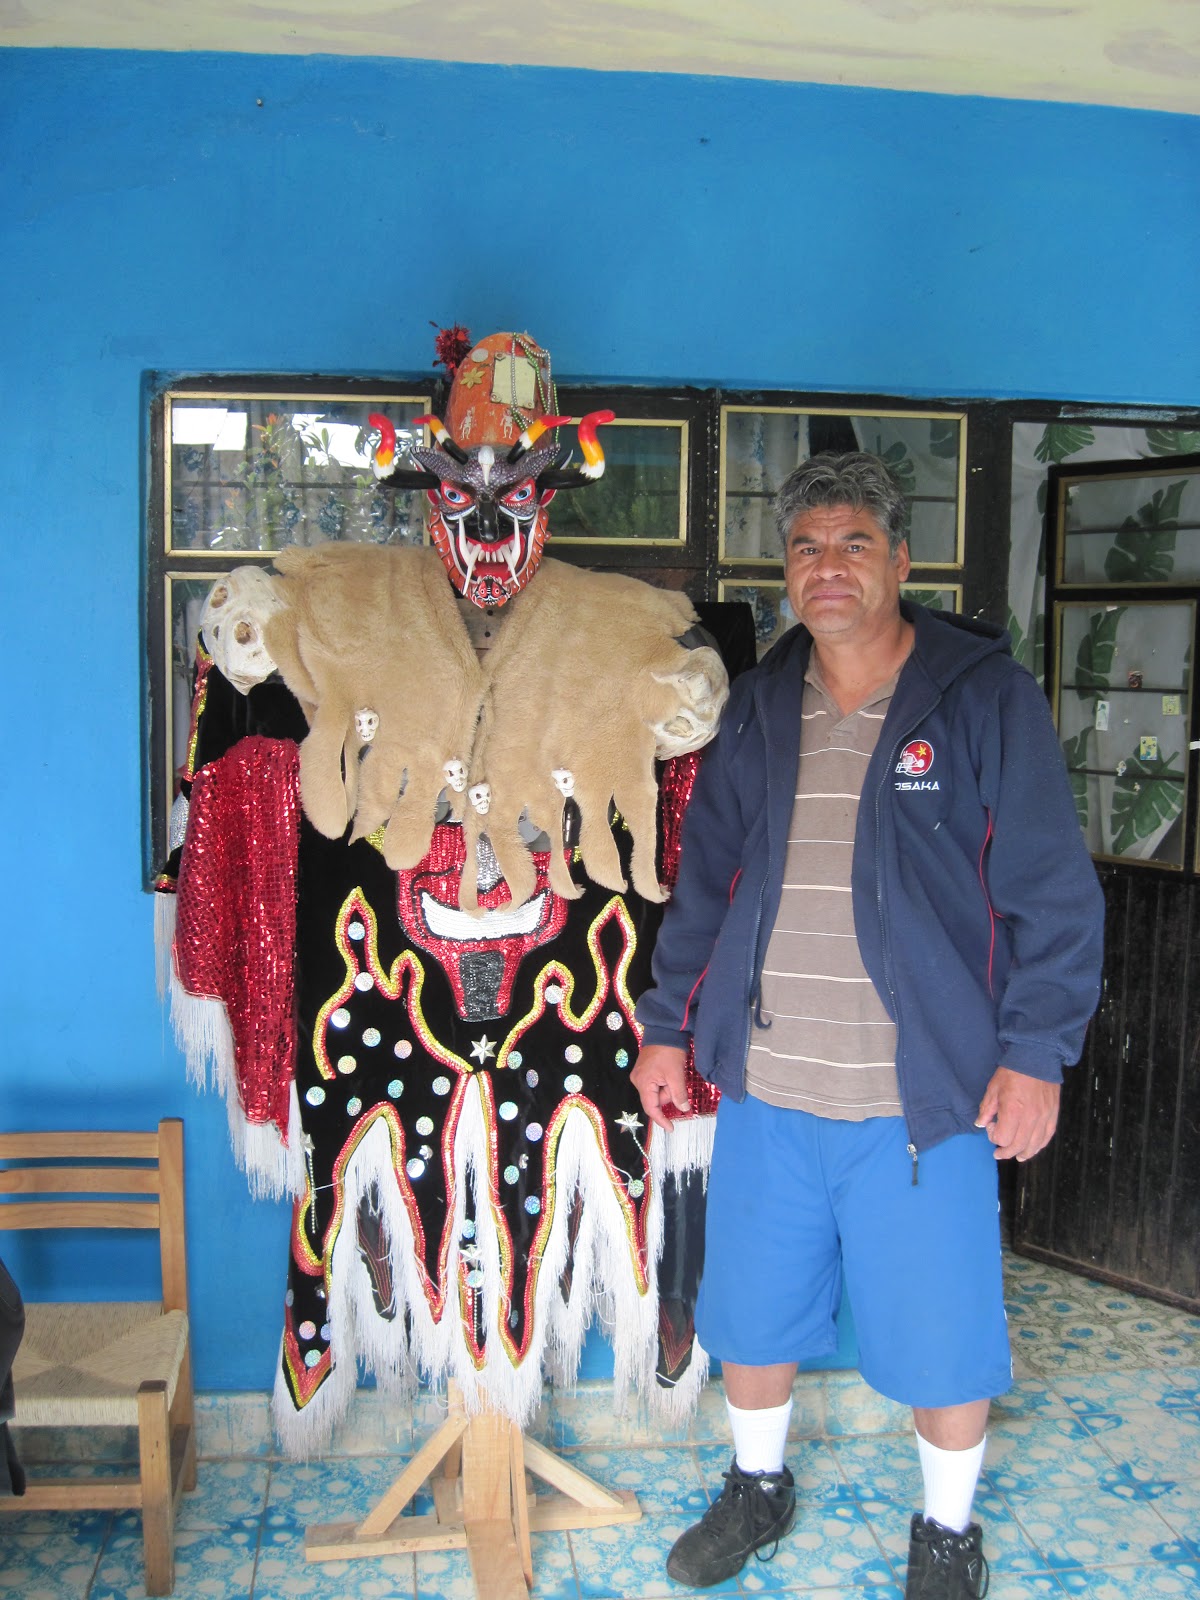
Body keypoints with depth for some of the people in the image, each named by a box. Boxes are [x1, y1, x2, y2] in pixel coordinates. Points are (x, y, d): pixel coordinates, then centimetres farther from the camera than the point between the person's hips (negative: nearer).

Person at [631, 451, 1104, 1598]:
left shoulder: (985, 696, -5)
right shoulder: (759, 706, 8)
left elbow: (1053, 893, -6)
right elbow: (702, 881, 13)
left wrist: (1035, 1051, -11)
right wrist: (666, 1025, 9)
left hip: (925, 1099, -4)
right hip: (763, 1090, 4)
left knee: (940, 1331, 9)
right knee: (751, 1310, 17)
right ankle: (757, 1488, 44)